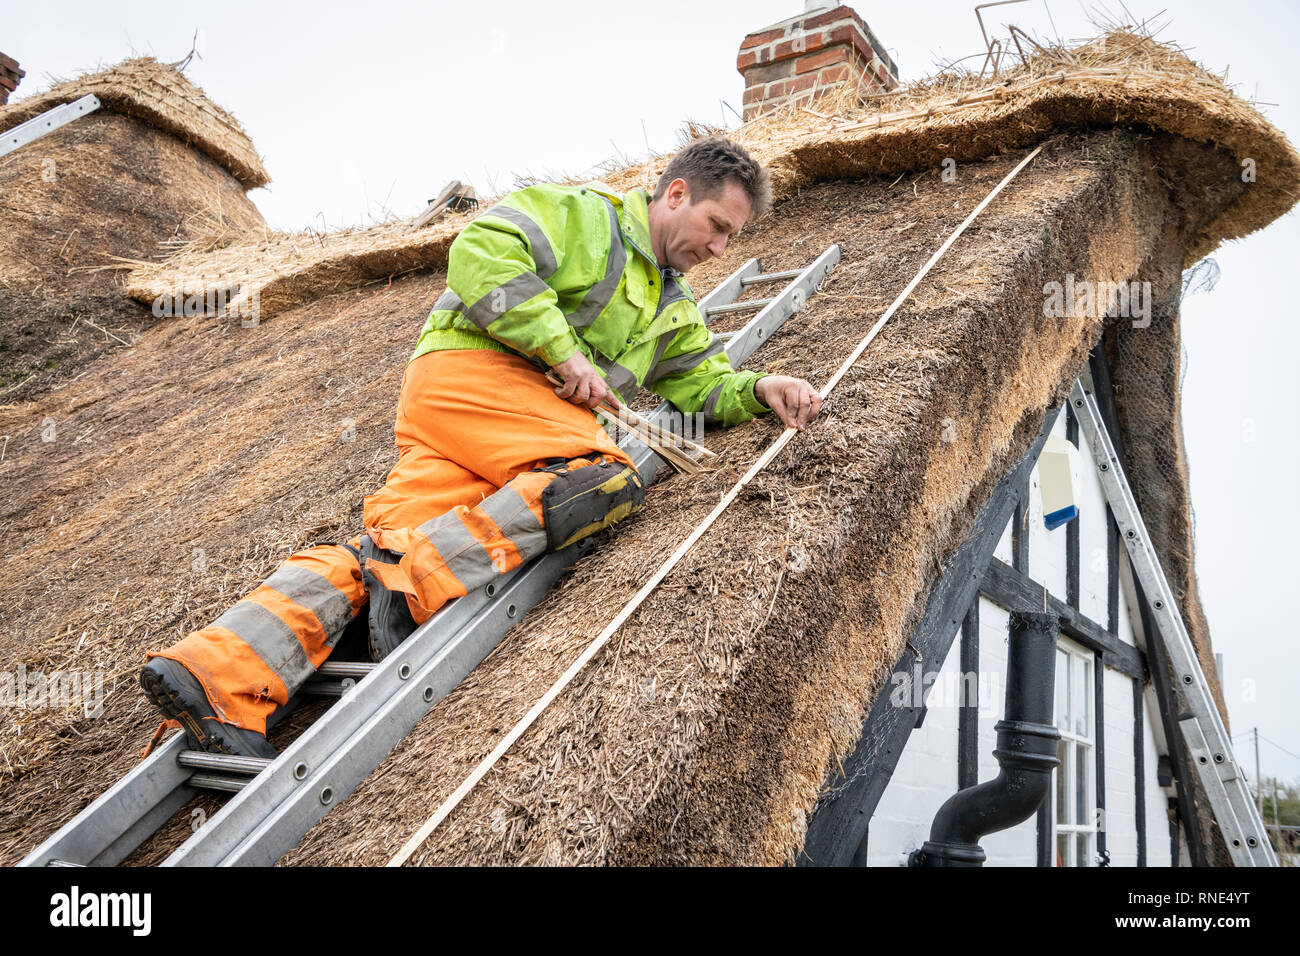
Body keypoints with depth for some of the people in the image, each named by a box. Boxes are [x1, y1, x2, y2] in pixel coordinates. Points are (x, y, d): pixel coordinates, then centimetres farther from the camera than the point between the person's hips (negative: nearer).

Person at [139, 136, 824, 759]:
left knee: (387, 545, -14)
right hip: (472, 368, -7)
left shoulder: (674, 309, 29)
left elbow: (705, 382, 30)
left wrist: (759, 389, 9)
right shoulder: (585, 213, 2)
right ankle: (421, 578, -33)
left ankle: (219, 670, -25)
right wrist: (564, 351, -14)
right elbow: (482, 252, -11)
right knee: (607, 477, -27)